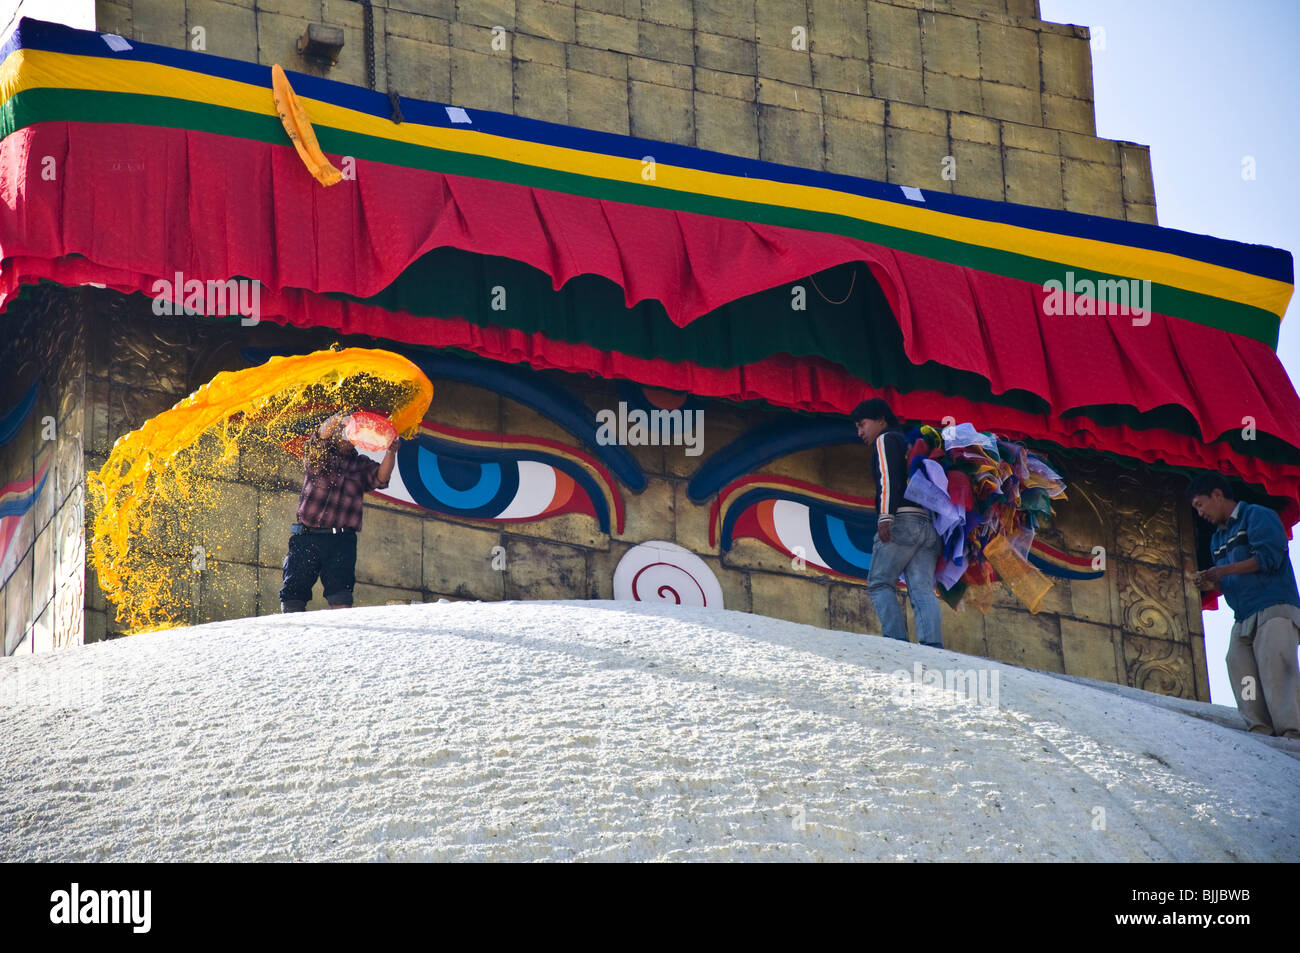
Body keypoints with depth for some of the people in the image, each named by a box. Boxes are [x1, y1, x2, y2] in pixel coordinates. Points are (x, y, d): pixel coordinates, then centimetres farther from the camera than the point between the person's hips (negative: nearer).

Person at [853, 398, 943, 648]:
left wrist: (885, 515, -21)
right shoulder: (912, 445, 33)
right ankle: (932, 644, -22)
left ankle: (897, 639, -20)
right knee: (922, 589, -5)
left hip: (902, 519, -7)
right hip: (929, 525, 7)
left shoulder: (885, 440, 8)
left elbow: (889, 477, -10)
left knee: (879, 583, -3)